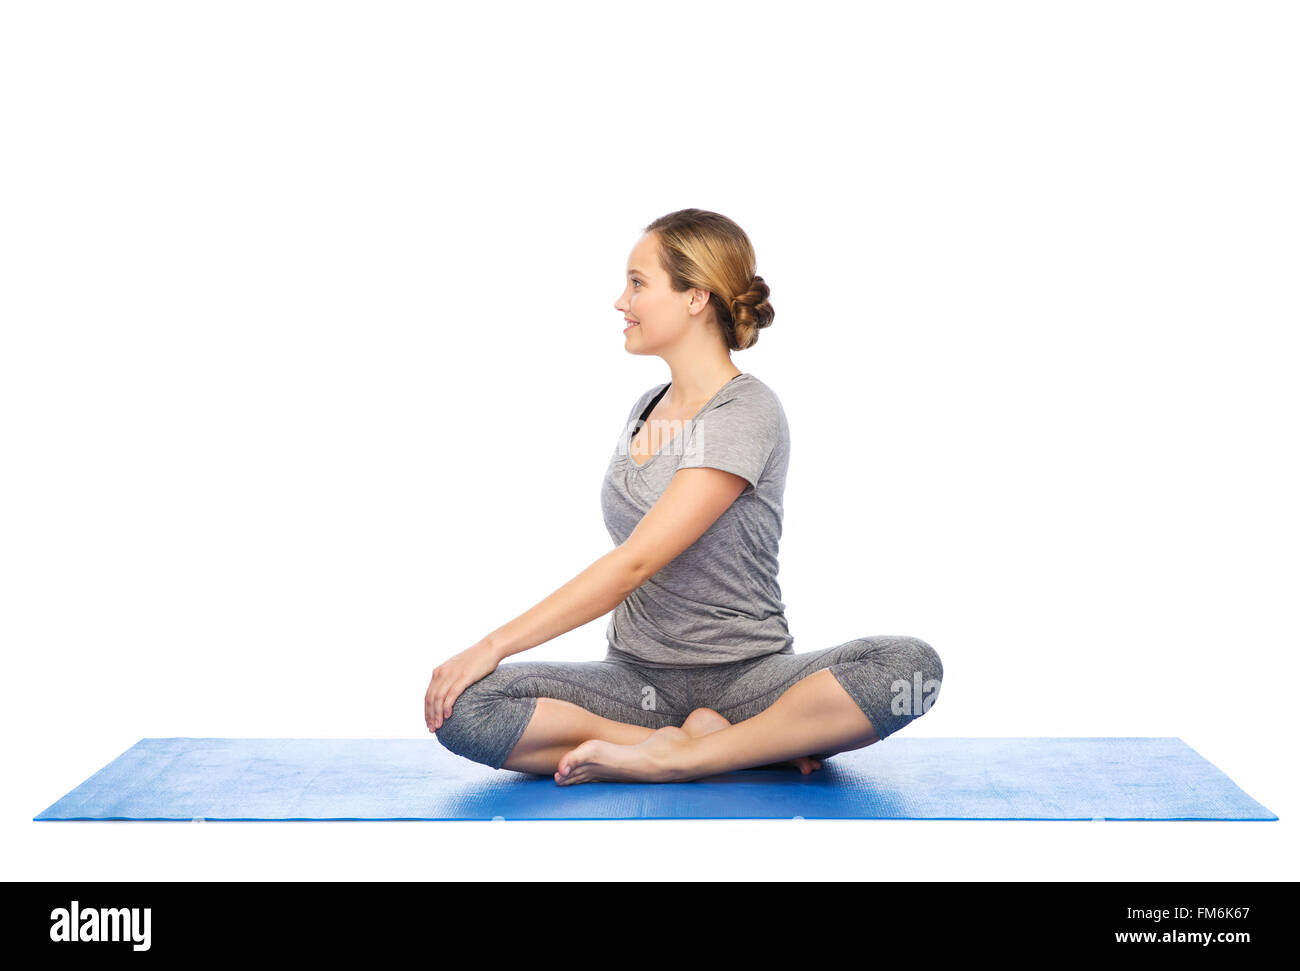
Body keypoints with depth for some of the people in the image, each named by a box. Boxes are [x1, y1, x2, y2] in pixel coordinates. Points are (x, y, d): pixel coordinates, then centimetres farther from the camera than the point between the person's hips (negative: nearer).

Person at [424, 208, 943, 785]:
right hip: (638, 675, 6)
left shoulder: (748, 413, -12)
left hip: (744, 676, -6)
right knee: (460, 709, -22)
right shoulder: (646, 410, 13)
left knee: (911, 666, -31)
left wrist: (495, 644, -20)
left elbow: (637, 560, -20)